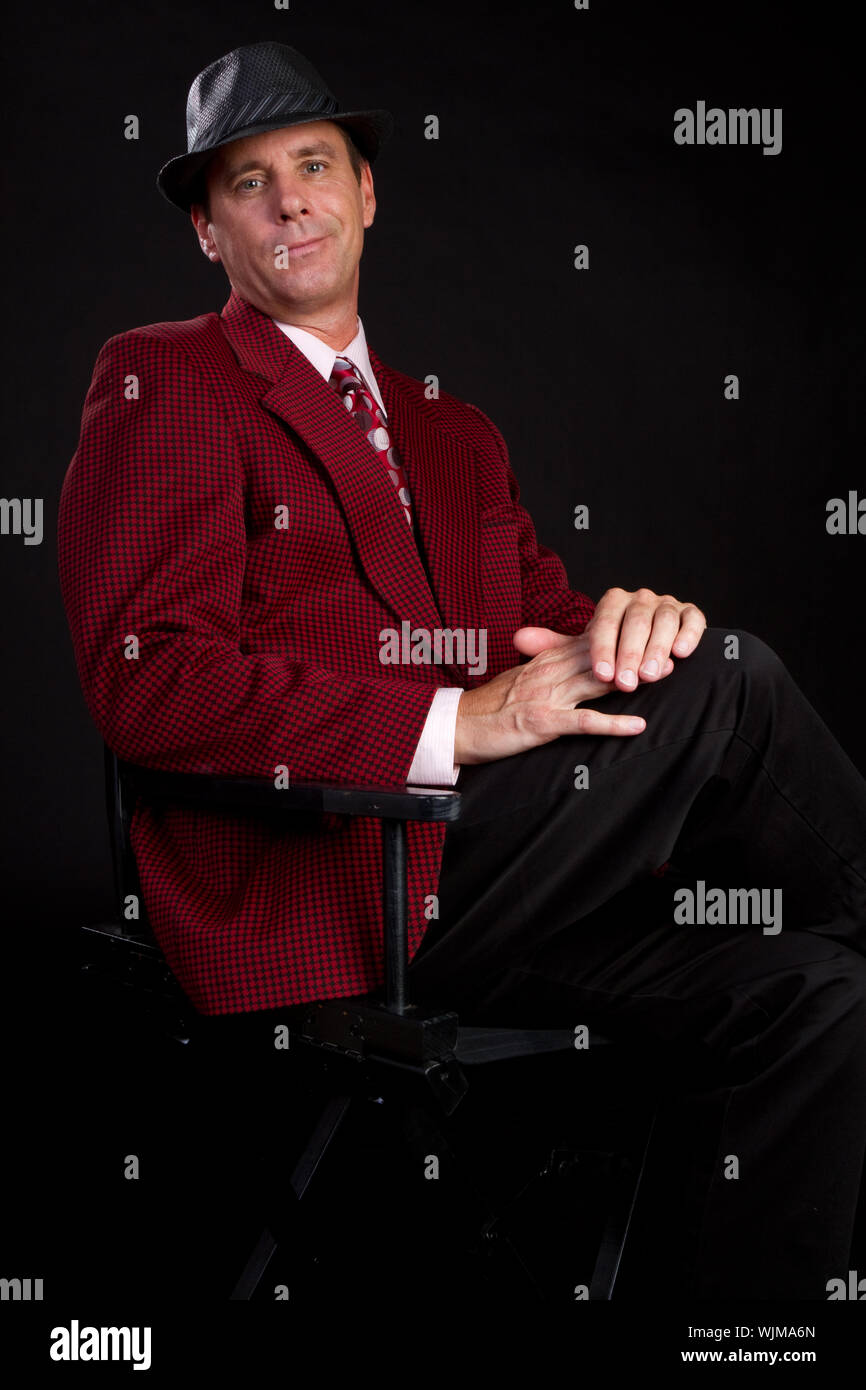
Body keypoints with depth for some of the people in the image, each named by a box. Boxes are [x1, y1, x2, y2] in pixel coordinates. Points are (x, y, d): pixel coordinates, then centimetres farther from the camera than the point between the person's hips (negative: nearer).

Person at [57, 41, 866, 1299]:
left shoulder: (454, 434, 26)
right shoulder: (162, 385, 3)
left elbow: (551, 623, 19)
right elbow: (147, 682, -11)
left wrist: (624, 625, -9)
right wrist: (455, 722, -19)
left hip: (461, 903, 7)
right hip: (317, 909, -7)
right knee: (729, 679, -18)